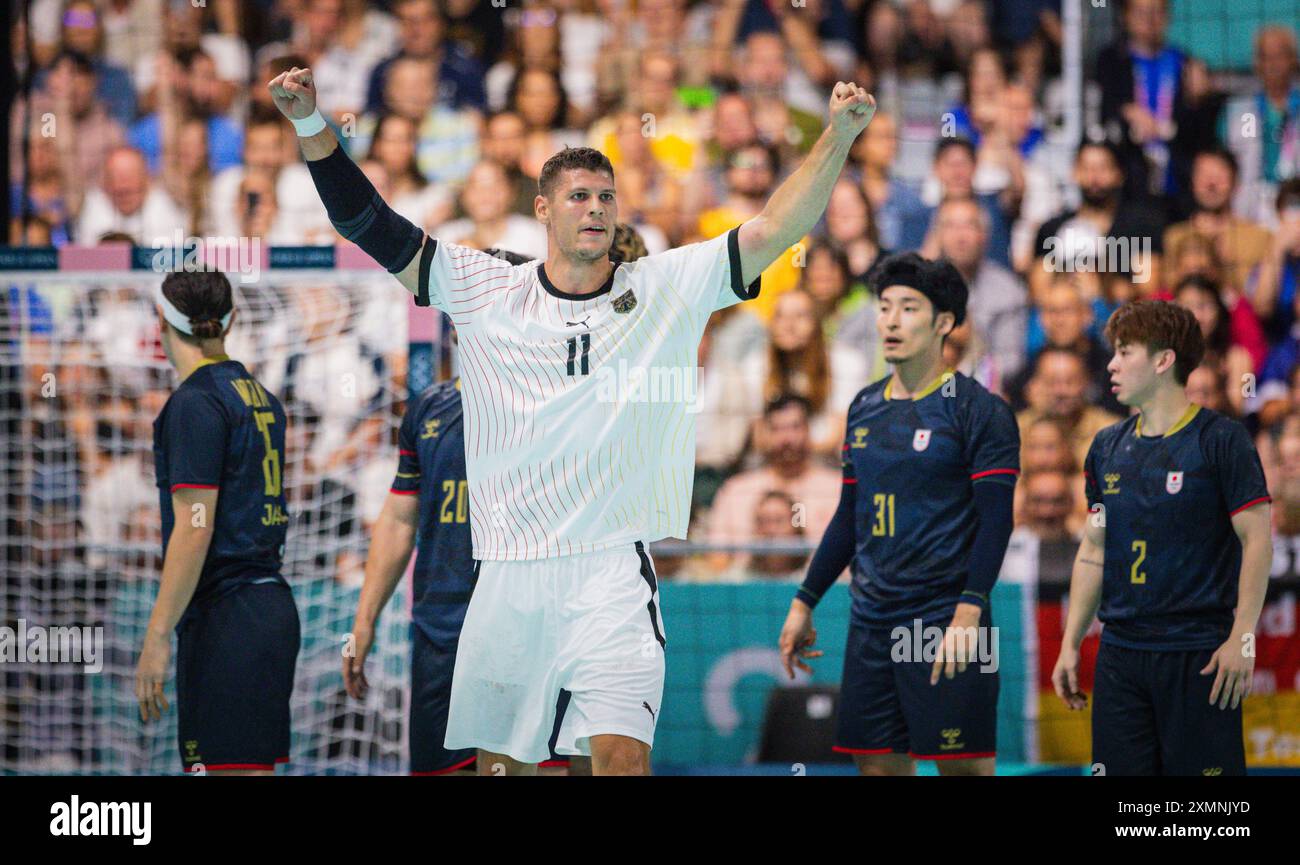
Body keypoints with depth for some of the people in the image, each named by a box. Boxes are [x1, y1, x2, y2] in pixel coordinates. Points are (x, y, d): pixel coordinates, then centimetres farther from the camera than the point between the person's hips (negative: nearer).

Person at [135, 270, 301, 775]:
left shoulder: (196, 403, -11)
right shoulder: (258, 397, 15)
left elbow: (194, 530, -17)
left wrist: (157, 637, -16)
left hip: (225, 617, -9)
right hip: (270, 602, 9)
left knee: (235, 770, -11)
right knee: (252, 768, 11)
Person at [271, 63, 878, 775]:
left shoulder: (667, 288, 6)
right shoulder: (486, 290, 7)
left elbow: (772, 231, -1)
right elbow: (371, 225, 5)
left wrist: (838, 136, -13)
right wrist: (311, 125, -5)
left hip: (612, 571, -2)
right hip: (507, 575, 2)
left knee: (622, 755, -18)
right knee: (499, 757, 8)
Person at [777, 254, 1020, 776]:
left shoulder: (978, 410, -6)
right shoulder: (864, 409, 14)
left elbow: (995, 523, -11)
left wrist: (967, 613, -22)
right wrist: (804, 604, 20)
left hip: (944, 618, -6)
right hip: (871, 622, 6)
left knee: (963, 766, -6)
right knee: (877, 763, 6)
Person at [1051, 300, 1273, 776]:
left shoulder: (1220, 439, -6)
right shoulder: (1107, 447, 12)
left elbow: (1257, 540, -8)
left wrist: (1242, 639, -15)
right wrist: (1070, 643, 13)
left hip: (1199, 655, -6)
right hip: (1120, 655, 6)